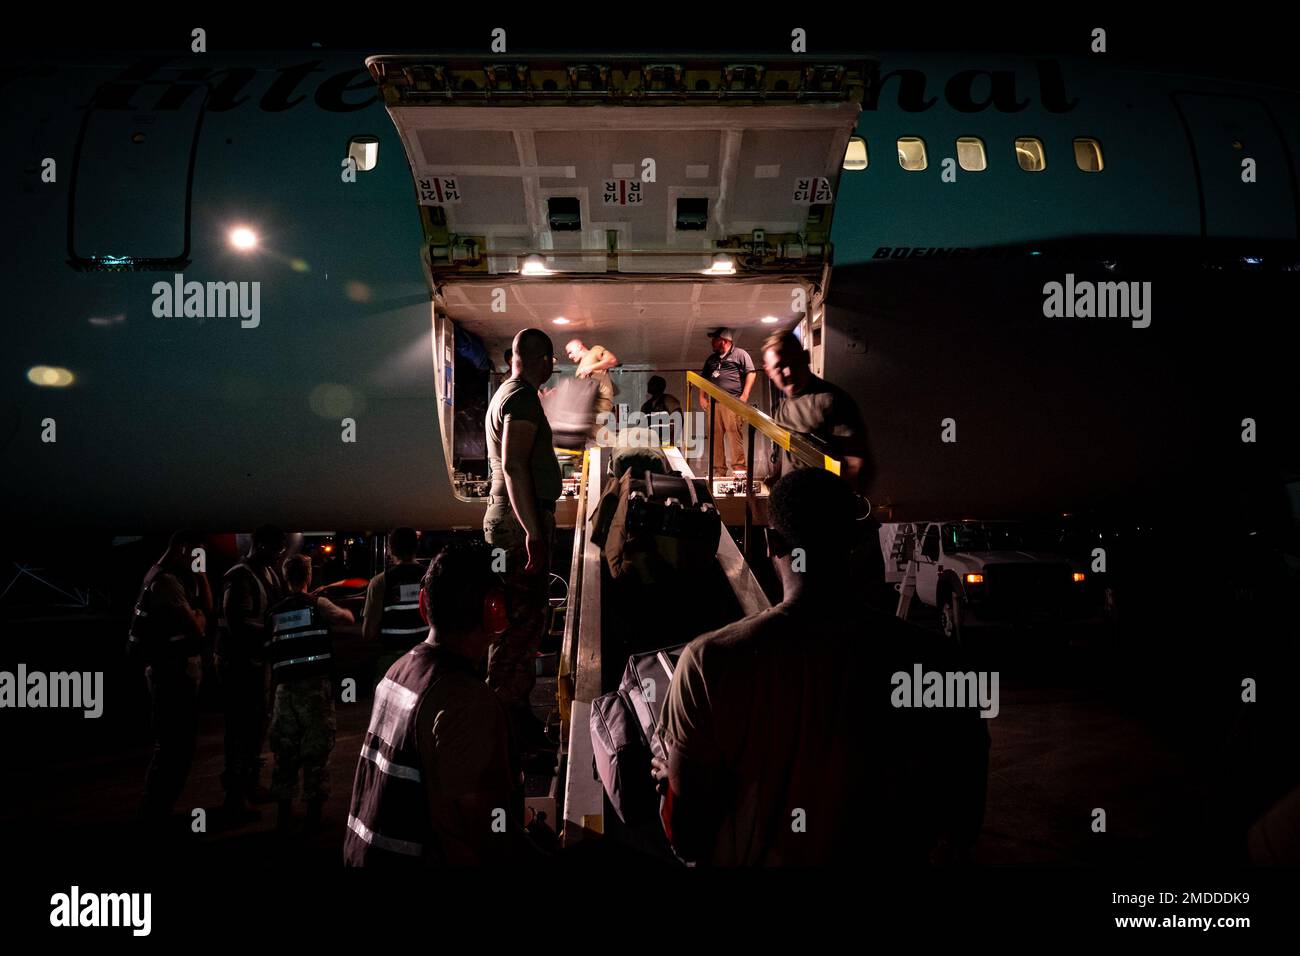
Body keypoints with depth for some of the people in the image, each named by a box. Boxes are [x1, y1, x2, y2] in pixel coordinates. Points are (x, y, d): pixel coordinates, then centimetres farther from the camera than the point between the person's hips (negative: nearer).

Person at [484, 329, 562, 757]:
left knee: (522, 620, 14)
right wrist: (533, 532, -26)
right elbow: (514, 466, -23)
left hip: (506, 517, 11)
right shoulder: (522, 397, -12)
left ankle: (517, 722, 22)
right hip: (523, 521, -11)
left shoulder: (505, 394, 20)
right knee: (522, 622, -9)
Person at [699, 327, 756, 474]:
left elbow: (751, 373, -1)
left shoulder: (740, 354, 6)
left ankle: (739, 466, -13)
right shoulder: (711, 359, 24)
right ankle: (718, 467, 9)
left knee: (734, 432, -14)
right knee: (715, 435, 3)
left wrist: (745, 395, -9)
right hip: (714, 402, 6)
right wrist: (702, 397, 14)